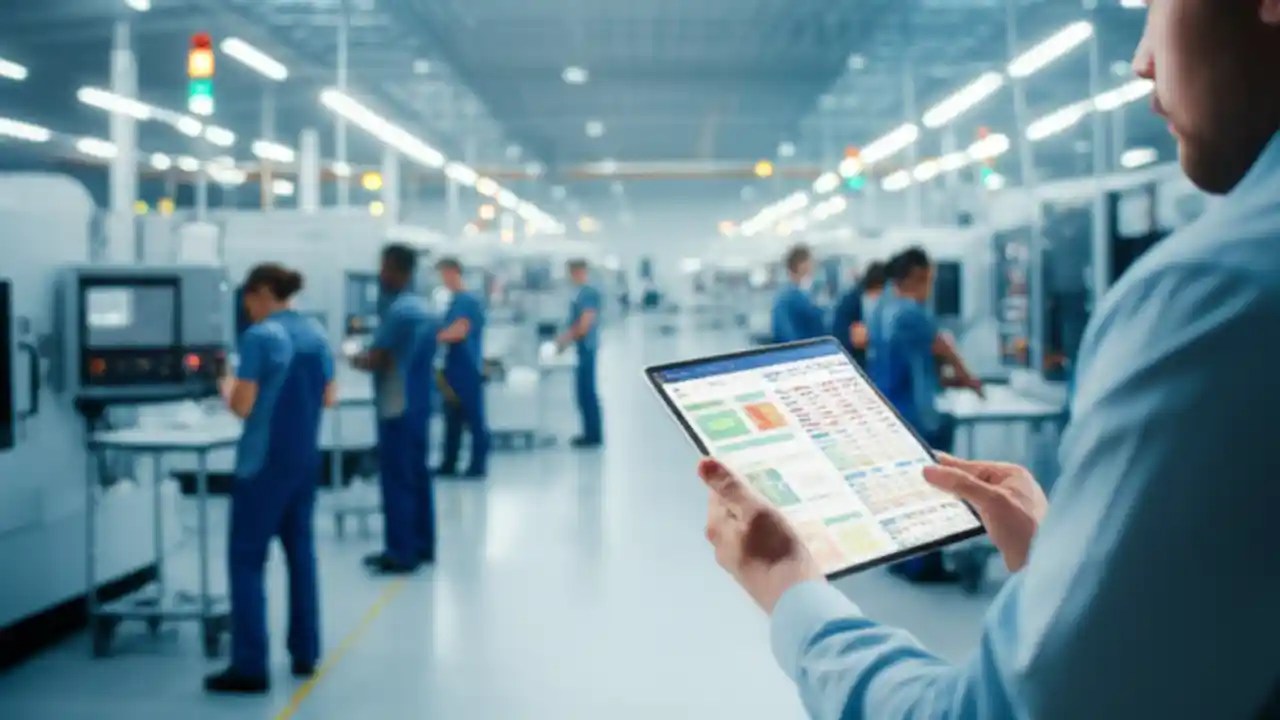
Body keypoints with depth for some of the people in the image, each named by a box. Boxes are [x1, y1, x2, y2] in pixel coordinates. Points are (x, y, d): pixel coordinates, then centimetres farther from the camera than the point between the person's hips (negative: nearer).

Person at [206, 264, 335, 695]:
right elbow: (329, 397, 13)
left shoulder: (260, 337, -14)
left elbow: (243, 406, -15)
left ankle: (250, 668, -2)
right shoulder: (316, 334, 7)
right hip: (305, 457, 7)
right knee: (301, 551, 14)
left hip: (264, 461, -7)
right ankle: (305, 654, 19)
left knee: (246, 558, -1)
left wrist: (229, 389, 4)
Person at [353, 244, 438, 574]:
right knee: (417, 477, 13)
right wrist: (372, 357, 16)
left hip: (397, 408, -9)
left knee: (397, 481, -4)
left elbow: (376, 360, -18)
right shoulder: (424, 309, 11)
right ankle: (421, 546, 19)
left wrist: (357, 360, 2)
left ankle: (401, 553, 0)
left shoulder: (397, 311, -18)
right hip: (419, 404, 9)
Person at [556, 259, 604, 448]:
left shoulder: (589, 293, -15)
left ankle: (594, 436, -1)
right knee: (584, 391, 11)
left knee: (587, 392, -6)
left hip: (586, 347, -9)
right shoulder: (580, 293, 14)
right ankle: (591, 433, 17)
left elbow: (584, 324, -19)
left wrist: (567, 339, -10)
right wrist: (565, 338, 10)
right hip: (581, 348, 9)